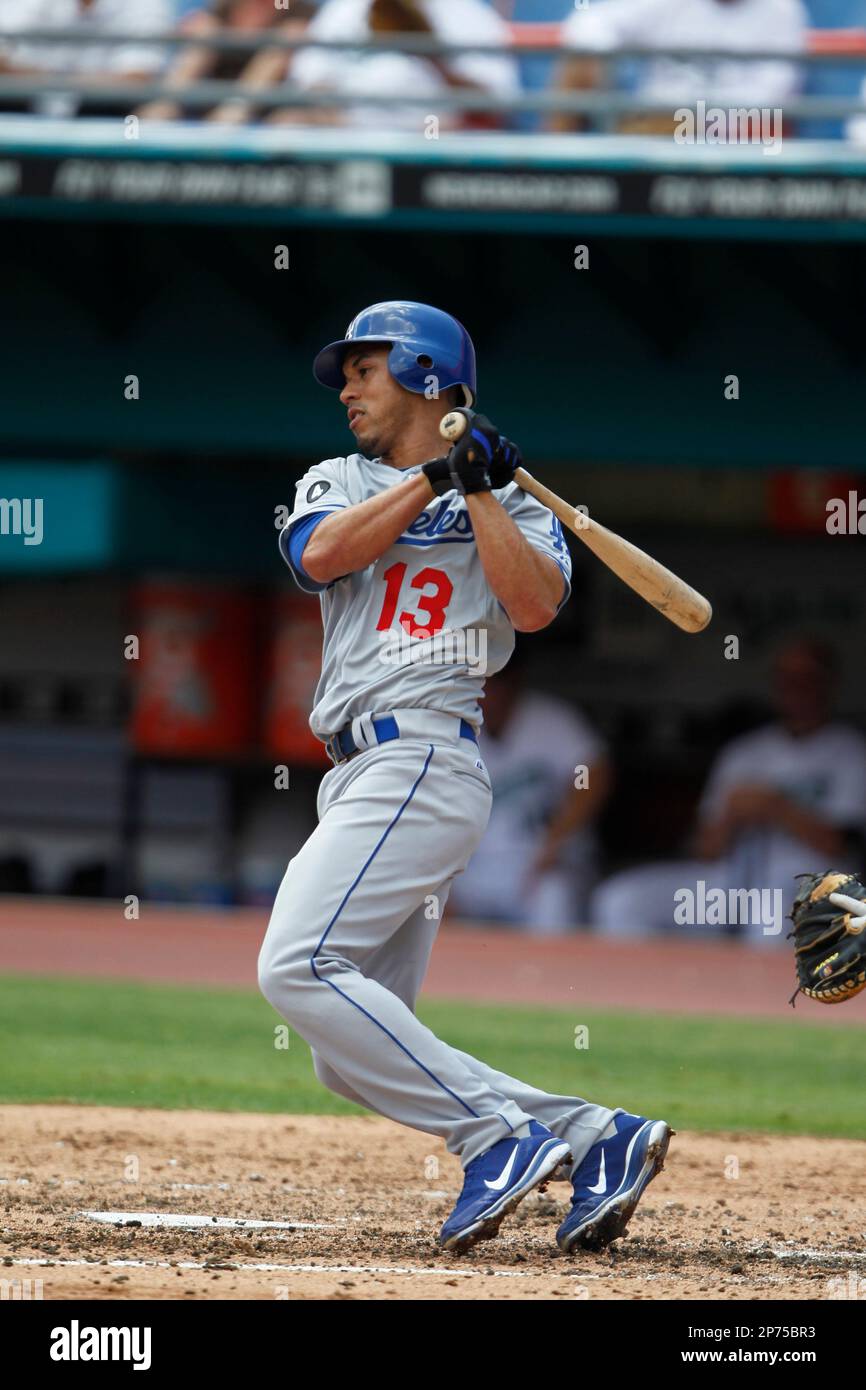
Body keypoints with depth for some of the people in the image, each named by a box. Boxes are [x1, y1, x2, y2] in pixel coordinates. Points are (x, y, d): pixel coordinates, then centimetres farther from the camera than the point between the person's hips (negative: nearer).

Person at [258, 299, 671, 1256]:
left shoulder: (511, 504, 8)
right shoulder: (337, 484, 22)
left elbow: (536, 605, -11)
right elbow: (321, 554, -1)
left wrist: (476, 490, -8)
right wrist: (434, 476, -2)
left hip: (424, 762, -7)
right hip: (361, 775, 7)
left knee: (299, 968, -25)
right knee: (354, 1059, 0)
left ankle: (495, 1132, -24)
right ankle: (594, 1138, -2)